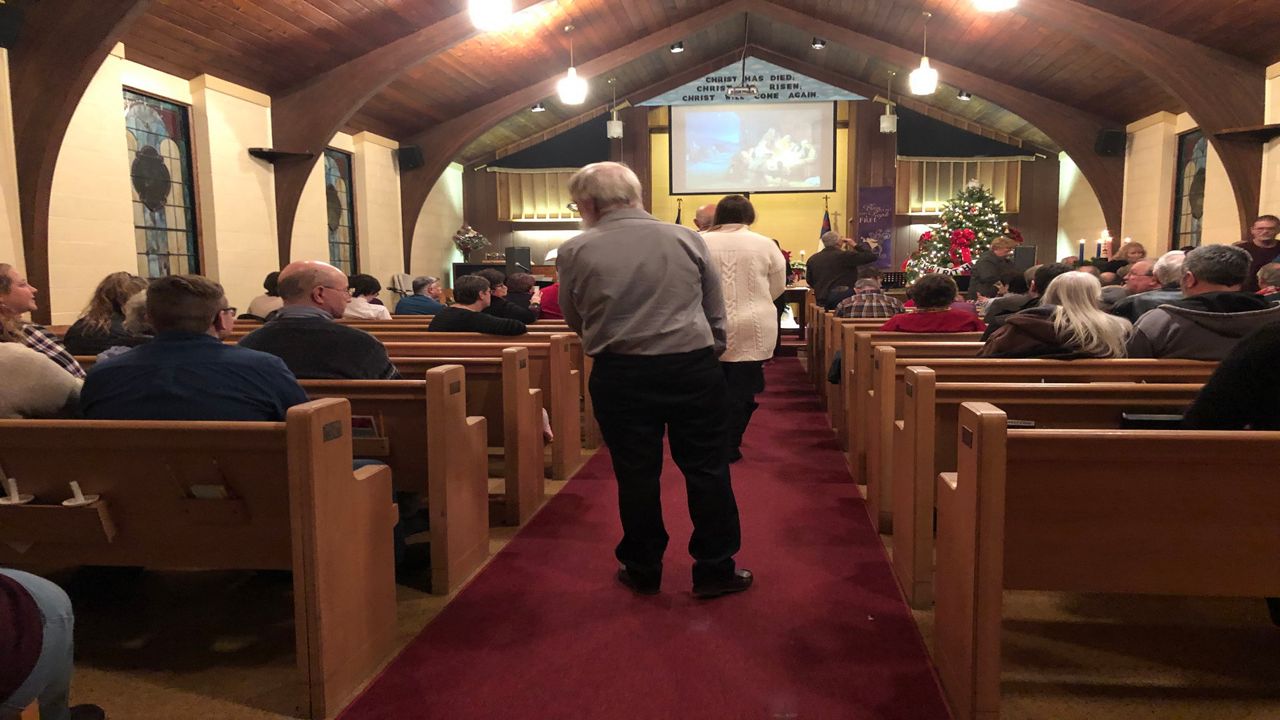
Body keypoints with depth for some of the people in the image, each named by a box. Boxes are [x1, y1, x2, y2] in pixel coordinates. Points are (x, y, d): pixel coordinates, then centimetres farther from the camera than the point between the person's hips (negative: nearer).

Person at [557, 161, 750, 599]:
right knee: (707, 469, 10)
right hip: (694, 368, 1)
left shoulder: (575, 252, -3)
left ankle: (642, 571, 26)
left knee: (637, 474, 11)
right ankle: (715, 570, 19)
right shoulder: (686, 239, 1)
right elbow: (716, 313, 7)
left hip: (621, 376, 0)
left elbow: (575, 321, 9)